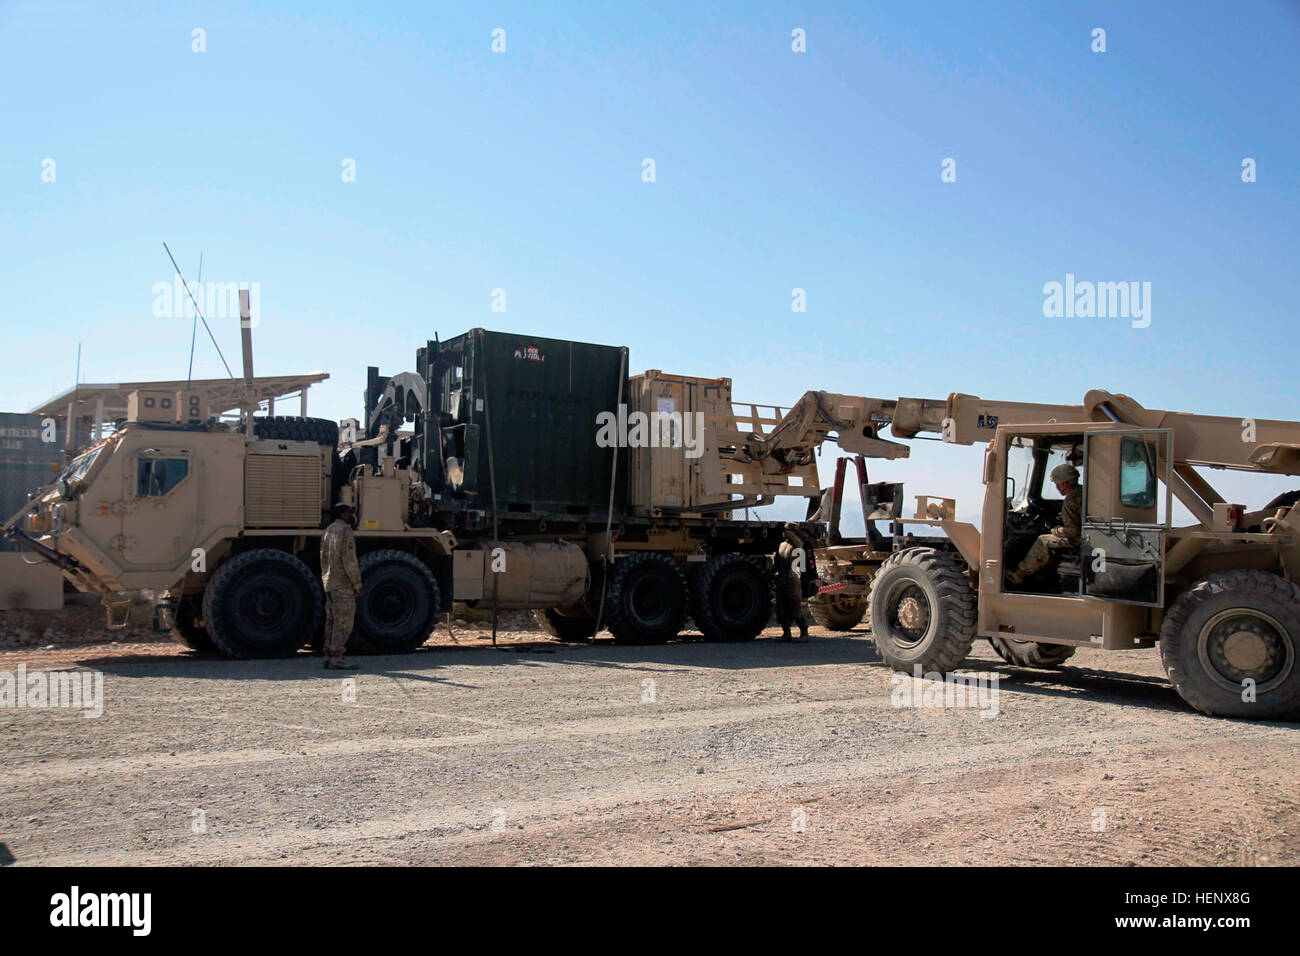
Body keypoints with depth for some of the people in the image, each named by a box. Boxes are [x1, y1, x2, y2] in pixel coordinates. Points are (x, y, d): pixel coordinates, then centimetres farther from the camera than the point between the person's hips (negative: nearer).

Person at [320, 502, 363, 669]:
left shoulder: (327, 531, 16)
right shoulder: (345, 531, -12)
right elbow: (349, 560, -17)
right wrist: (358, 585, -14)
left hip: (328, 583, 9)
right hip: (343, 584, -9)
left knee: (332, 621, 11)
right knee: (343, 622, -6)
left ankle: (329, 656, 12)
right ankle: (337, 658, -7)